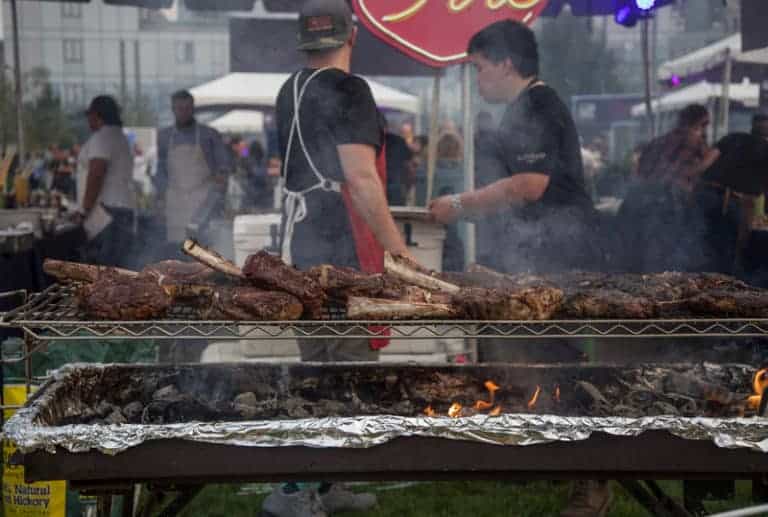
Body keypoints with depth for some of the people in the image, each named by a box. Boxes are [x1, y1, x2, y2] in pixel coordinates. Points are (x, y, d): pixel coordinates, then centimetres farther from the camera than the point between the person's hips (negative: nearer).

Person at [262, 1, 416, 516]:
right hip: (342, 253, -9)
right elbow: (362, 180, -21)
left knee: (319, 371, 15)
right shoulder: (348, 92, -14)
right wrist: (400, 249, -18)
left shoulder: (290, 91, 11)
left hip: (299, 248, 9)